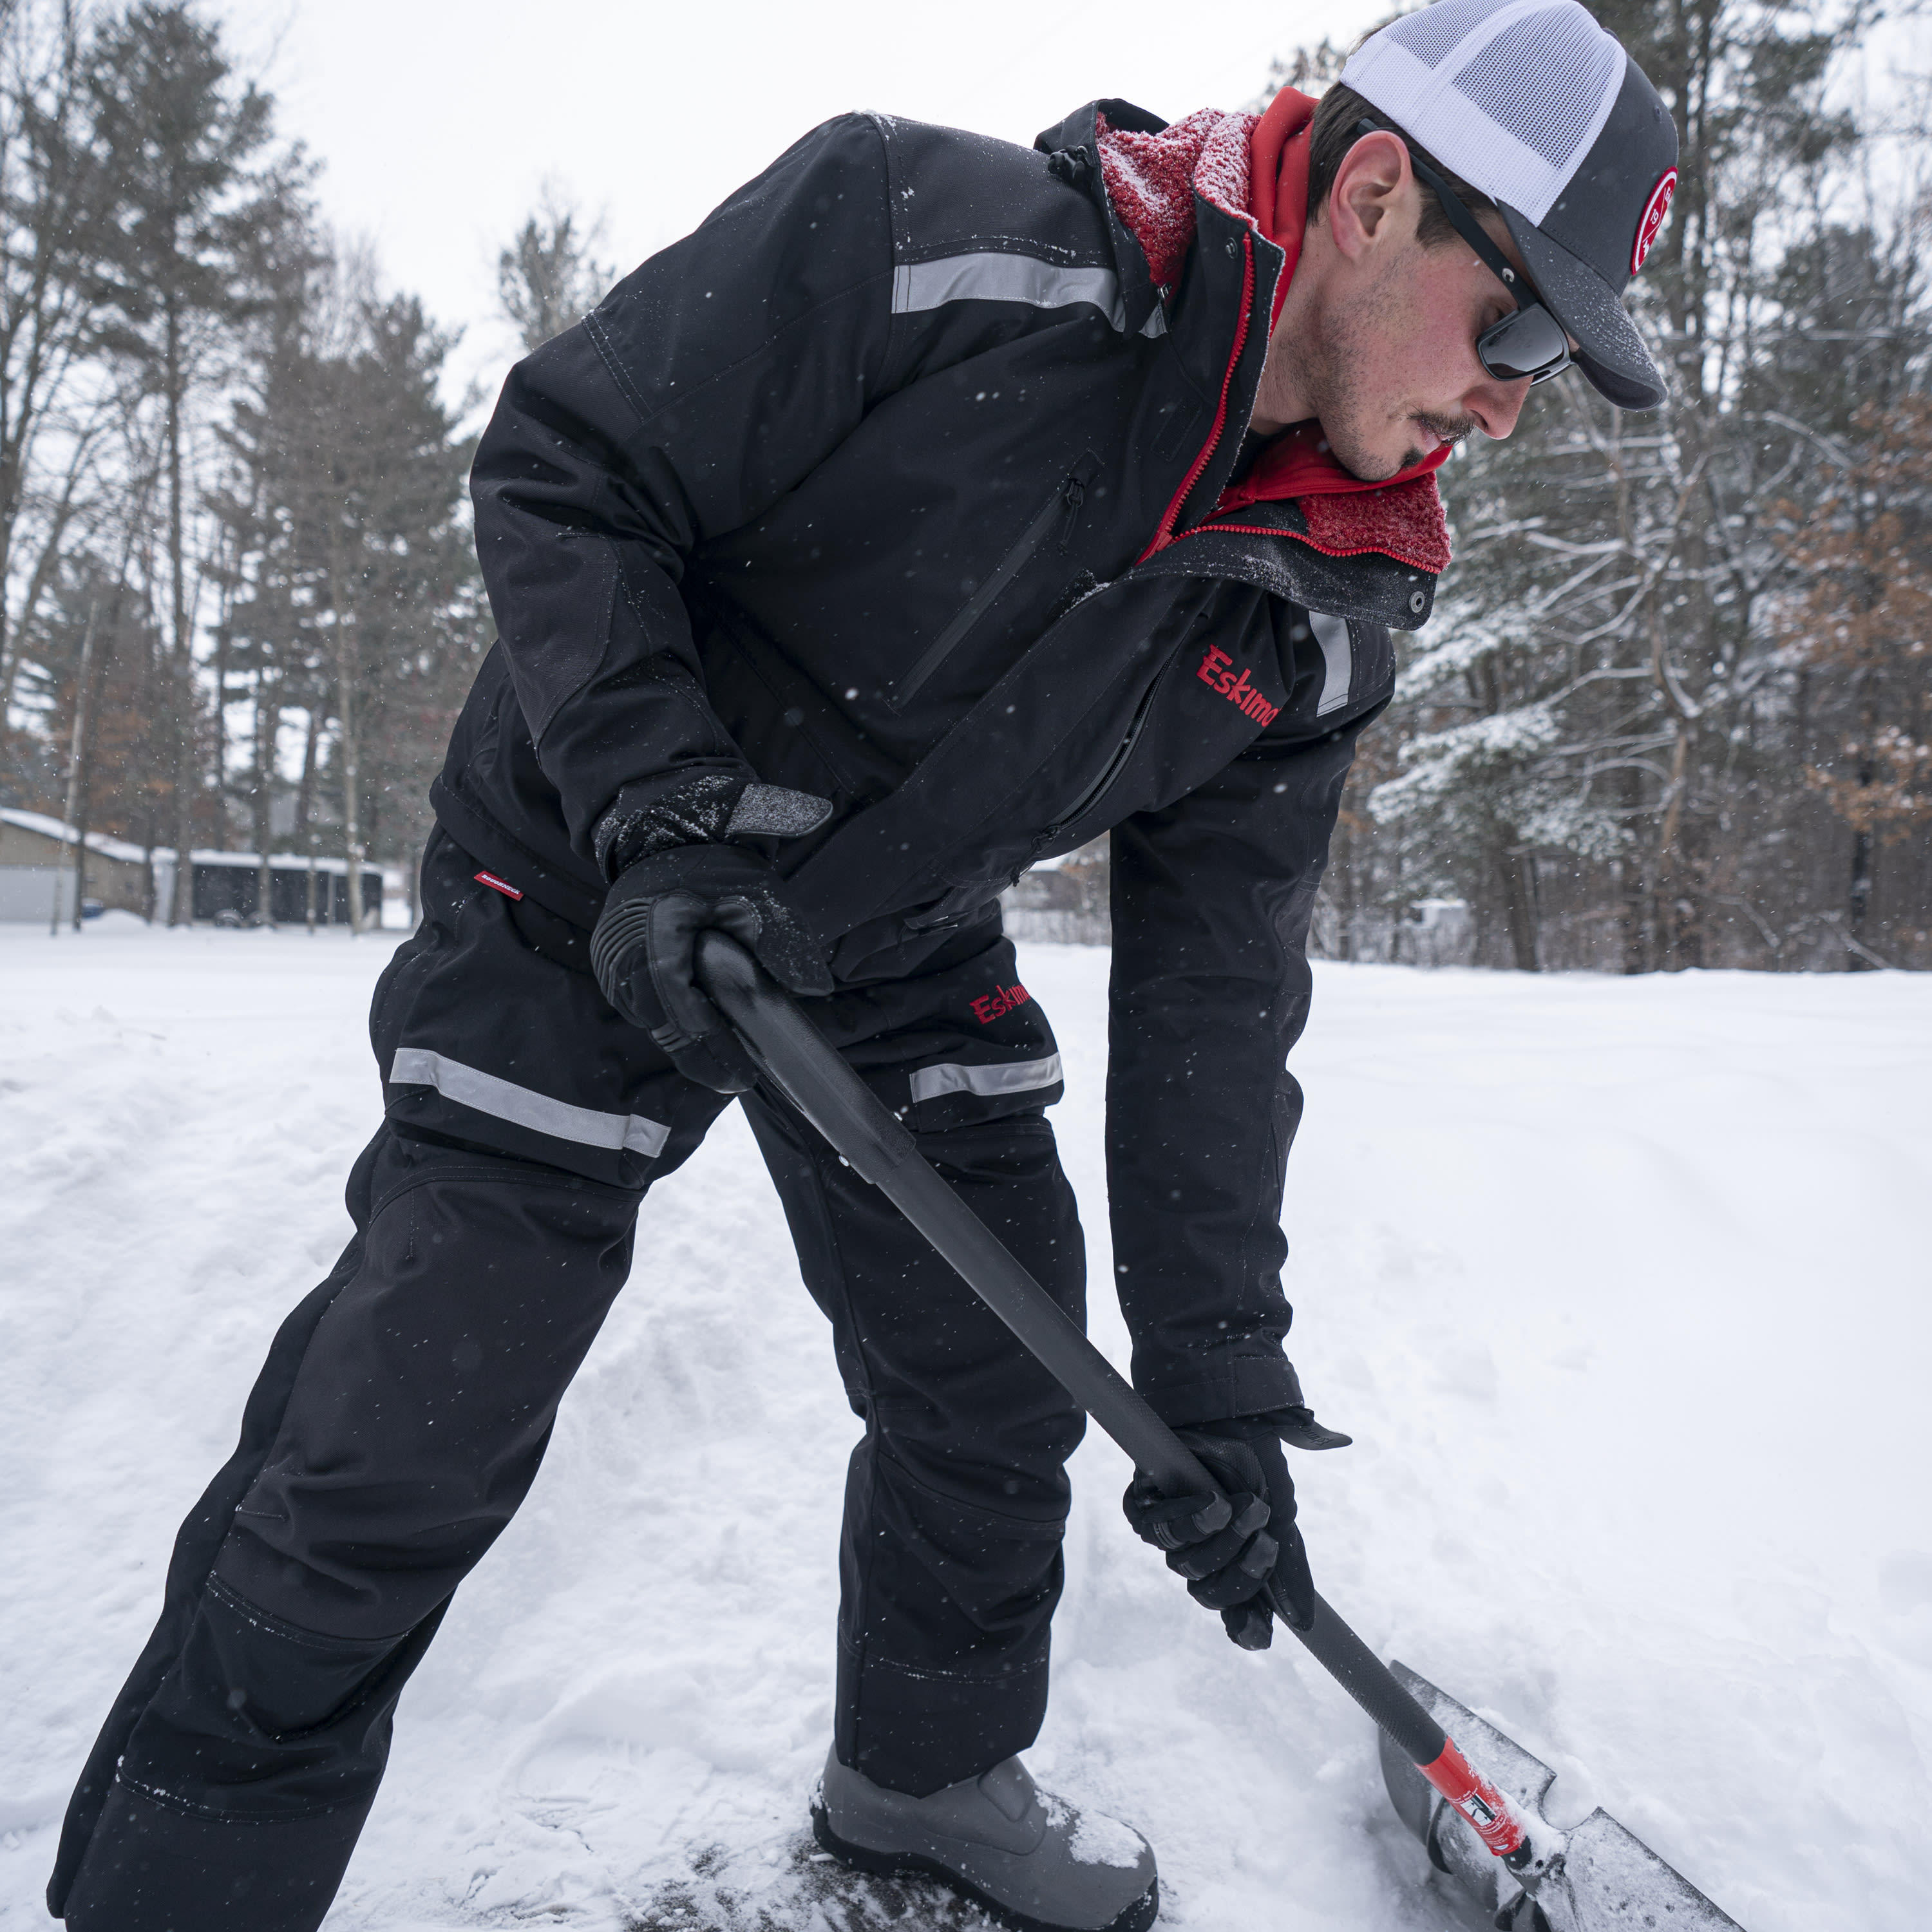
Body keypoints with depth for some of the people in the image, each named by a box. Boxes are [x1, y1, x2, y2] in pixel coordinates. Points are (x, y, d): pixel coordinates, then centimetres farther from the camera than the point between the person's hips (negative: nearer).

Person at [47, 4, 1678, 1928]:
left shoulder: (1329, 610, -6)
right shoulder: (913, 234, -23)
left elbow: (1214, 992, -4)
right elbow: (557, 473, -16)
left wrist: (1220, 1388, -4)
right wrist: (652, 814, -28)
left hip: (904, 954, 6)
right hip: (589, 898, -5)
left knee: (1001, 1391, 11)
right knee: (389, 1468, -6)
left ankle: (930, 1771, 39)